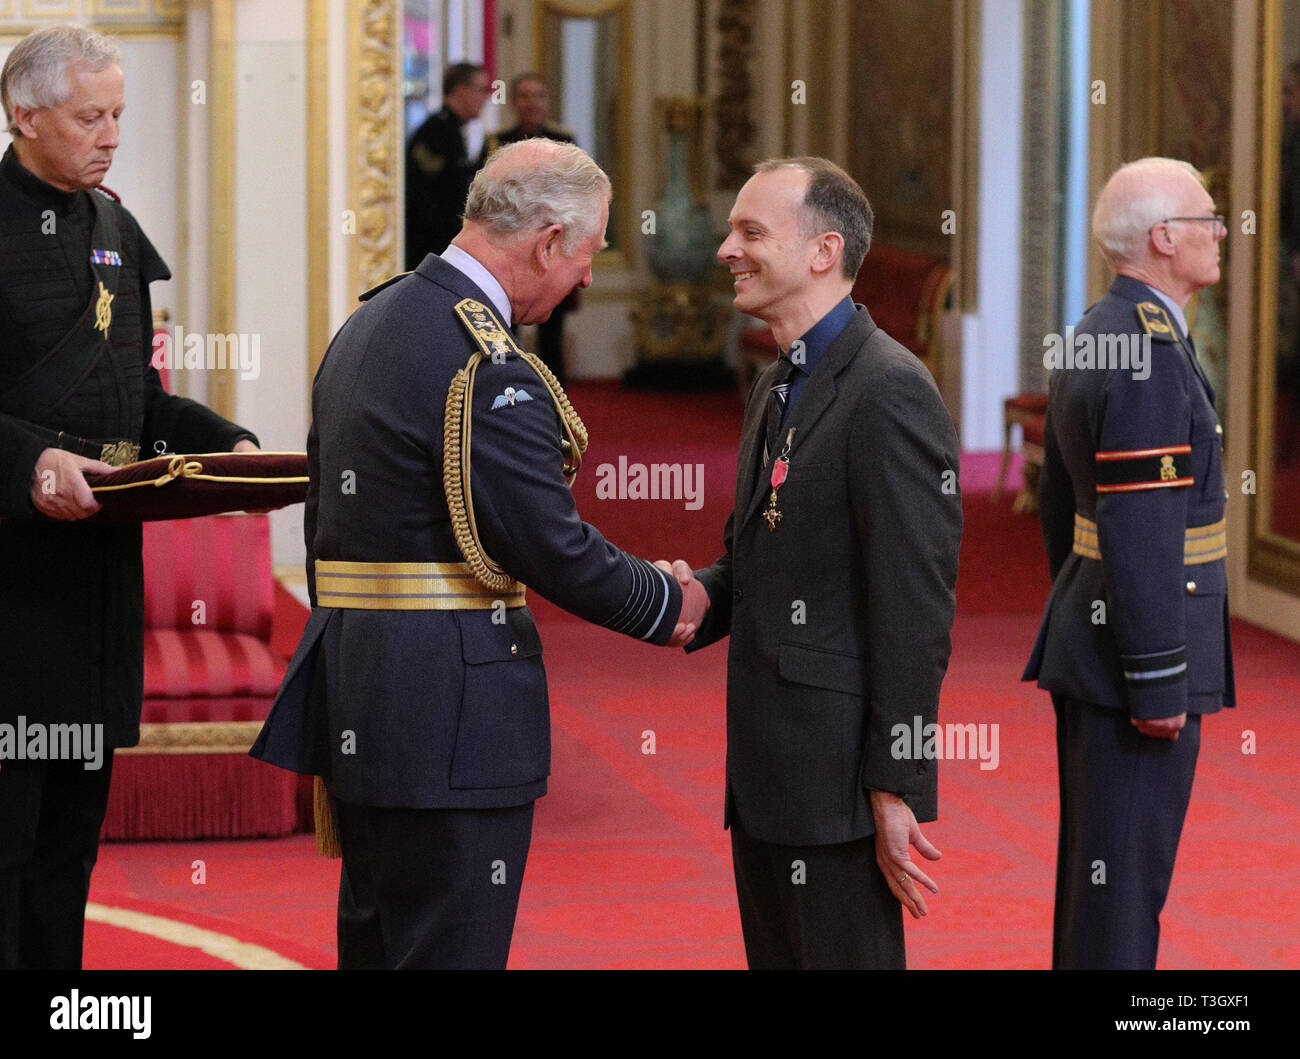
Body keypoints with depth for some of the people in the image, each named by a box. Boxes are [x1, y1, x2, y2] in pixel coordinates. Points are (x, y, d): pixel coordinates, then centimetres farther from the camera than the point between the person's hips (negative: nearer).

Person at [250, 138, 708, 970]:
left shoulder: (367, 325, 13)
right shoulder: (487, 365, -17)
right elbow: (553, 548, -17)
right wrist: (669, 605, 0)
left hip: (358, 704, 10)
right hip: (452, 713, -10)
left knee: (375, 943, 16)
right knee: (451, 950, -5)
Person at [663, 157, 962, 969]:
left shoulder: (890, 391, -16)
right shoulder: (779, 387, 16)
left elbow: (916, 606, -19)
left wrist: (898, 787, -20)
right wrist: (699, 594, 1)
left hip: (837, 774, -9)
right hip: (765, 773, 10)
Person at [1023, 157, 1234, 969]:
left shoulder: (1092, 338, 11)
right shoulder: (1151, 352, -21)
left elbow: (1059, 498, 19)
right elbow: (1140, 529, -24)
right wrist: (1159, 683, -21)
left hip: (1088, 629, 10)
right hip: (1136, 654, -10)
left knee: (1096, 859, 16)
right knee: (1127, 870, -3)